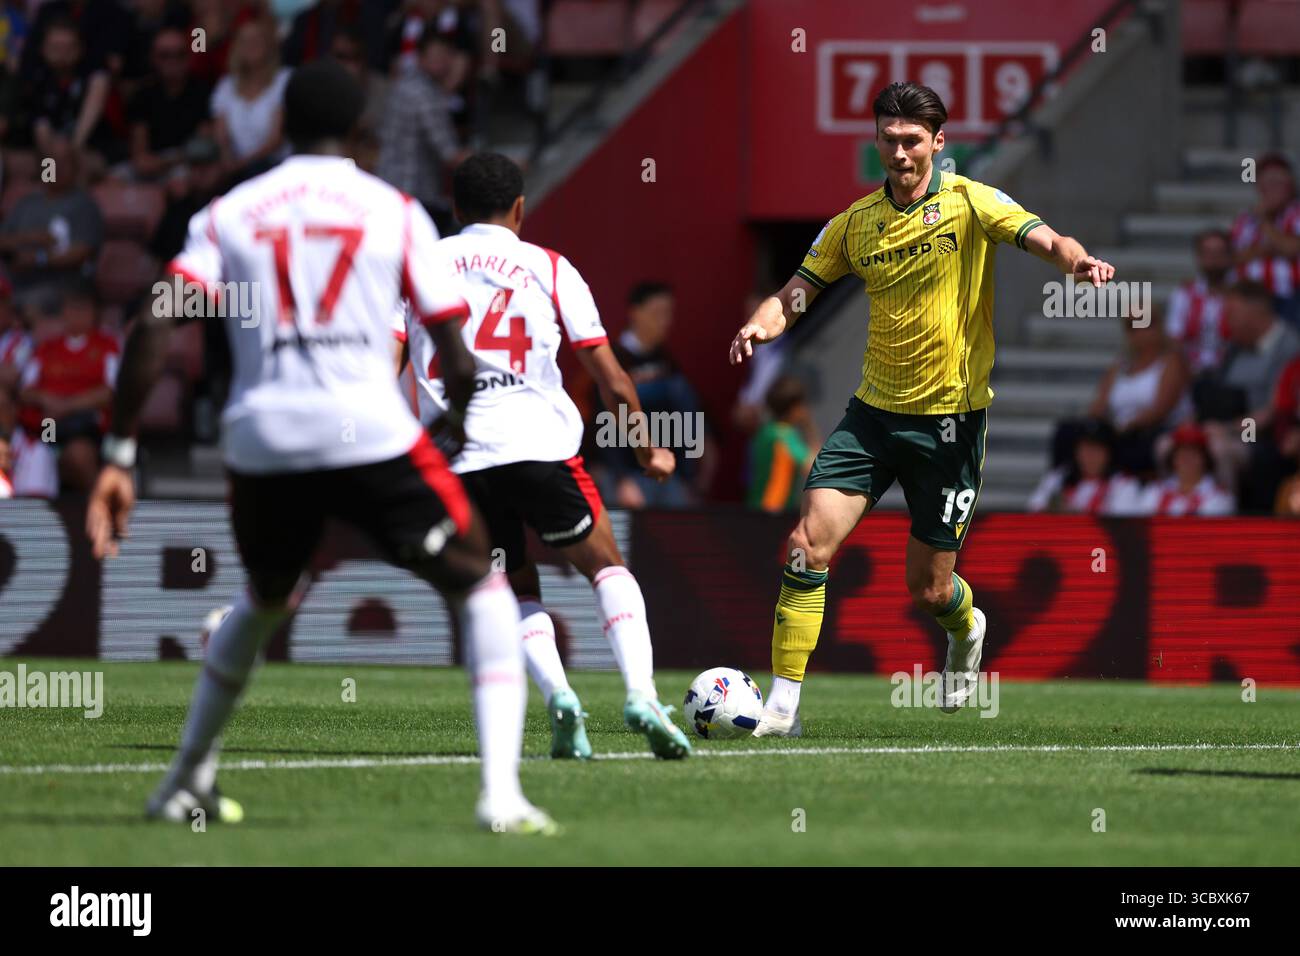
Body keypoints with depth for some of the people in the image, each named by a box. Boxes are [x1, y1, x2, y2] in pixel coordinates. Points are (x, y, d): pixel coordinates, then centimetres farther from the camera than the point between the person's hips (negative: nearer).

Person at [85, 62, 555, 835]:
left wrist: (119, 458, 0)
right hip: (373, 436, -3)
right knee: (482, 591, 11)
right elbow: (459, 362, 3)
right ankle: (501, 792, -5)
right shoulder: (395, 212, 7)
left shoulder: (229, 214, 11)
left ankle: (187, 780, 35)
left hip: (262, 443, 3)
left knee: (265, 602, 31)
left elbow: (155, 329, -1)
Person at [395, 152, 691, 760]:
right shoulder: (550, 269, 12)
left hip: (455, 459, 2)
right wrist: (648, 451, 25)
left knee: (517, 591, 17)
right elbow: (611, 379, 12)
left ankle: (557, 695, -10)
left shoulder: (420, 267, 15)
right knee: (606, 566, 13)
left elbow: (386, 364, 4)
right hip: (539, 446, -2)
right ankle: (641, 693, -9)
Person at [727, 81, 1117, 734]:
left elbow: (1042, 239, -20)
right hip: (874, 412, 3)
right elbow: (796, 293, 8)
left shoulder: (969, 203, -7)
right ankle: (783, 704, -9)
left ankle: (967, 630, 42)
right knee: (809, 542, -14)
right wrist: (760, 325, -15)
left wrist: (1078, 261, -44)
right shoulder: (855, 222, 5)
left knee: (929, 590, 4)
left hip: (950, 418, -3)